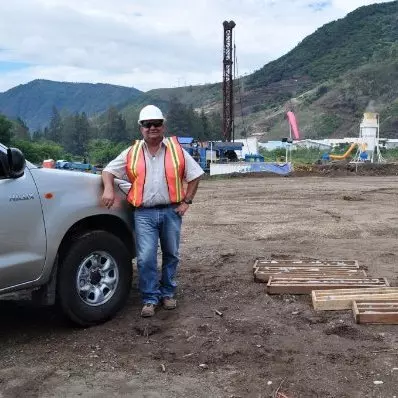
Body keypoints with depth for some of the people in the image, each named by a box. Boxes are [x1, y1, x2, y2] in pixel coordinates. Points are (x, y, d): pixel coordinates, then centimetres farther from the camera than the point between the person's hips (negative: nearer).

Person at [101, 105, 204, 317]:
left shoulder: (177, 151, 4)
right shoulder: (131, 153, 6)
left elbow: (195, 176, 7)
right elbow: (108, 170, 11)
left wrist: (186, 201, -1)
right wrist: (108, 189, -8)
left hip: (171, 211, 1)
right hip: (144, 213, -1)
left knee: (171, 255, 11)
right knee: (146, 258, -9)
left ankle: (168, 293, 27)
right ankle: (150, 299, 4)